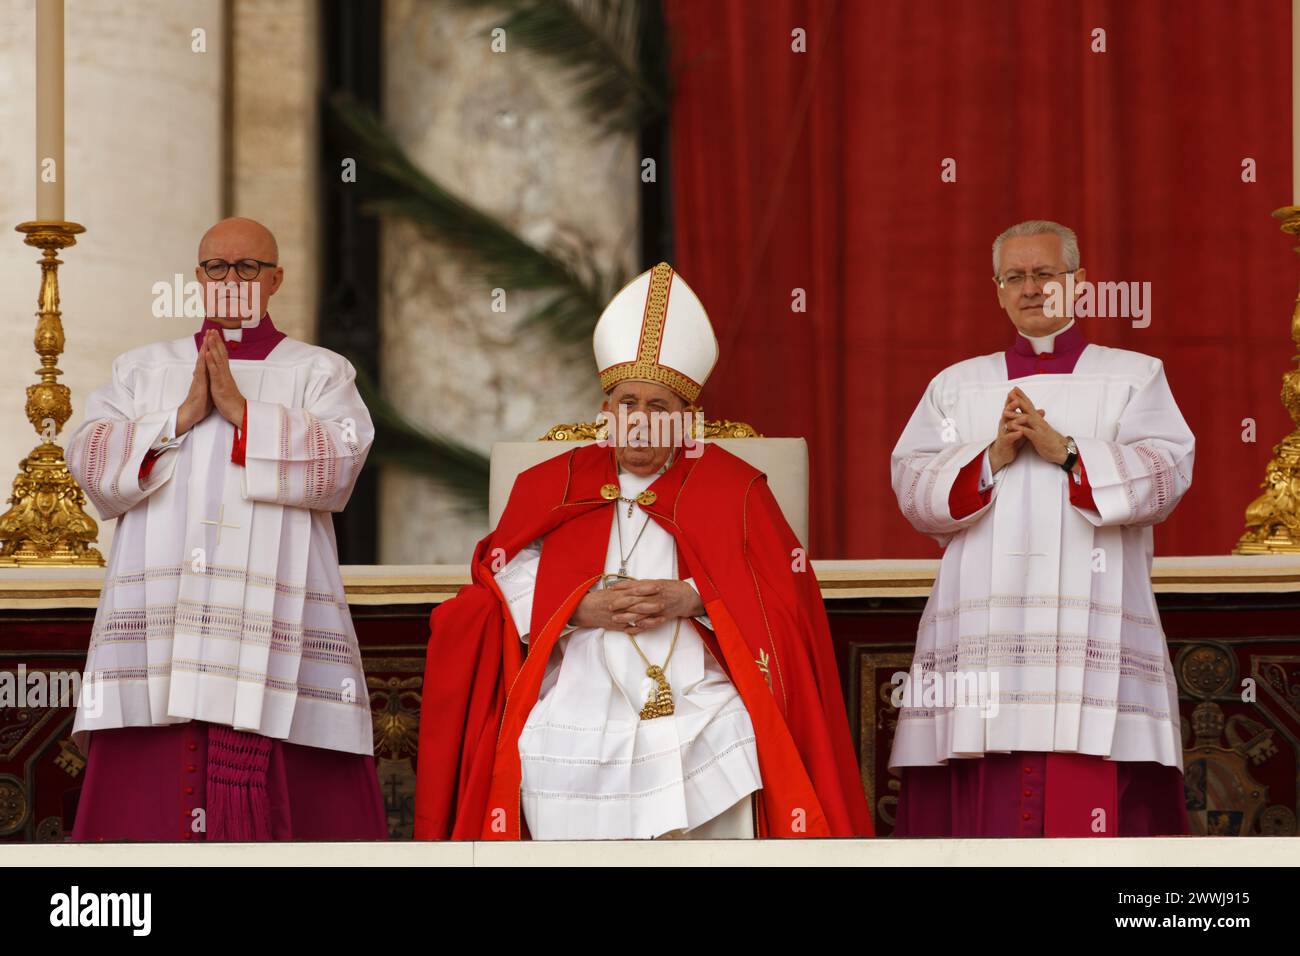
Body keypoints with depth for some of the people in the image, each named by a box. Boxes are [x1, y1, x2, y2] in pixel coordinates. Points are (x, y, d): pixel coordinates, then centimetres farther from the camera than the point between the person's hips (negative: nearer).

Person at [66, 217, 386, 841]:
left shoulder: (320, 373, 14)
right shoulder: (141, 370, 20)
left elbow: (338, 463, -5)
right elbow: (91, 463, 5)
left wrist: (240, 409, -7)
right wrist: (184, 415, -4)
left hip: (276, 631, -1)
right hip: (158, 624, 2)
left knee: (293, 791, -9)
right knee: (145, 801, -7)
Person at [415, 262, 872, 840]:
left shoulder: (732, 488, 14)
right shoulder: (552, 487, 17)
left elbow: (782, 601, 6)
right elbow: (505, 589, 8)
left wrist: (694, 599, -11)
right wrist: (582, 608, -11)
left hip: (704, 720, -1)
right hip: (579, 721, 1)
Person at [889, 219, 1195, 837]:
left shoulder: (1133, 378, 14)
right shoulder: (957, 385, 20)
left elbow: (1166, 476, -2)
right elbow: (912, 489, 8)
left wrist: (1065, 451, -12)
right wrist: (991, 459, -8)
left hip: (1092, 642, -2)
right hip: (981, 638, 2)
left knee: (1087, 806, -11)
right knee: (983, 805, -6)